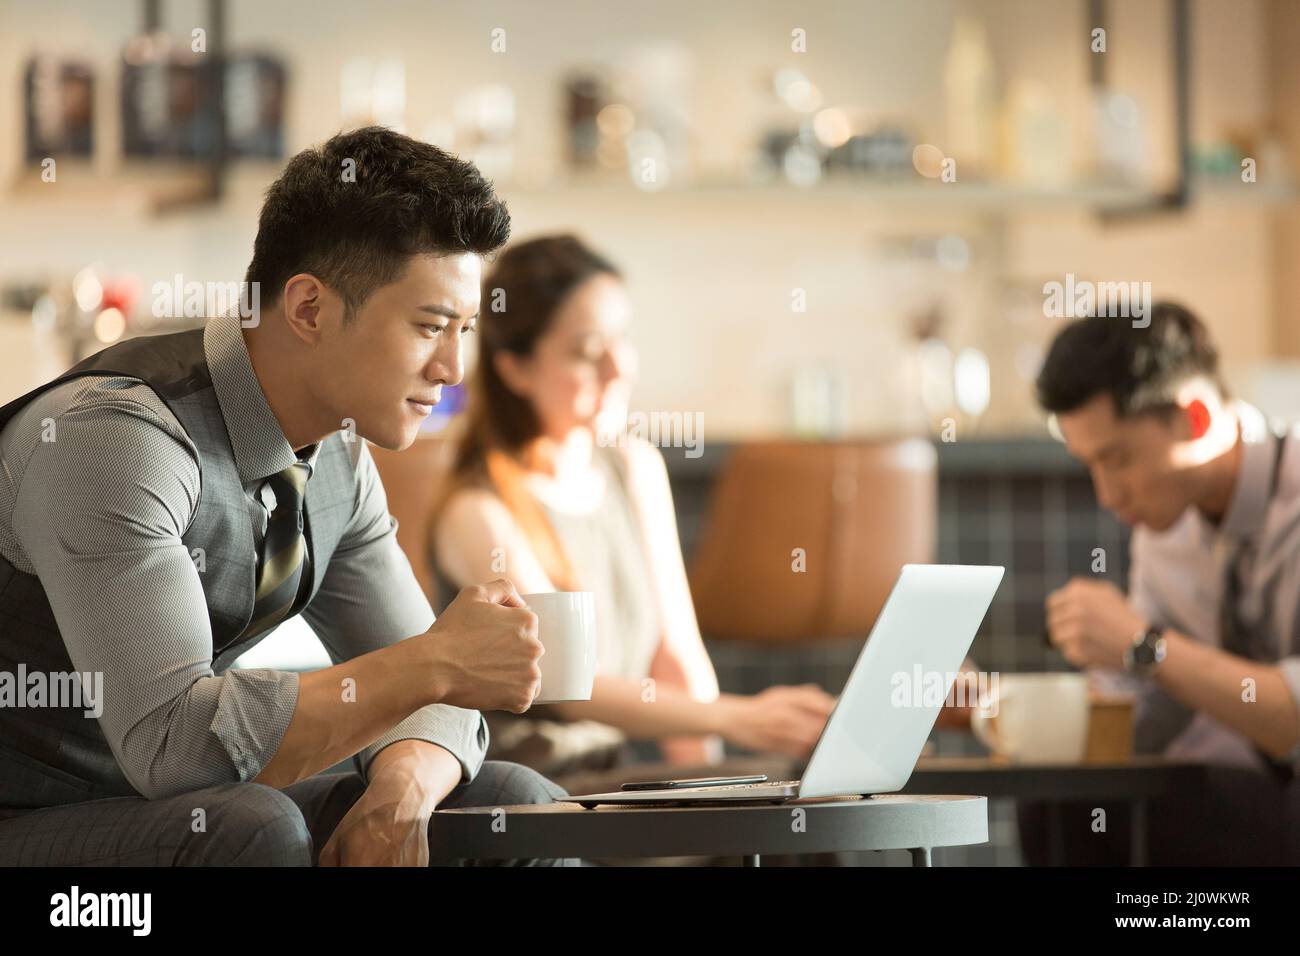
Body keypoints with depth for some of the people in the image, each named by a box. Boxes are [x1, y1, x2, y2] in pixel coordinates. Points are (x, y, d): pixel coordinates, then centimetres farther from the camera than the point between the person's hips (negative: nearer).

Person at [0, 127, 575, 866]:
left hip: (176, 817, 8)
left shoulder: (338, 459, 3)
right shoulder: (115, 439, -23)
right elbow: (172, 742, -31)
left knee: (515, 804, -2)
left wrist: (400, 790, -17)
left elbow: (419, 697, 7)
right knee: (253, 829, -34)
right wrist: (435, 662, -29)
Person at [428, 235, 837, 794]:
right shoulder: (478, 512, -13)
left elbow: (676, 651, 10)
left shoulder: (636, 469, 11)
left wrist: (706, 782, -7)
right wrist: (737, 719, -36)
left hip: (611, 779, 7)